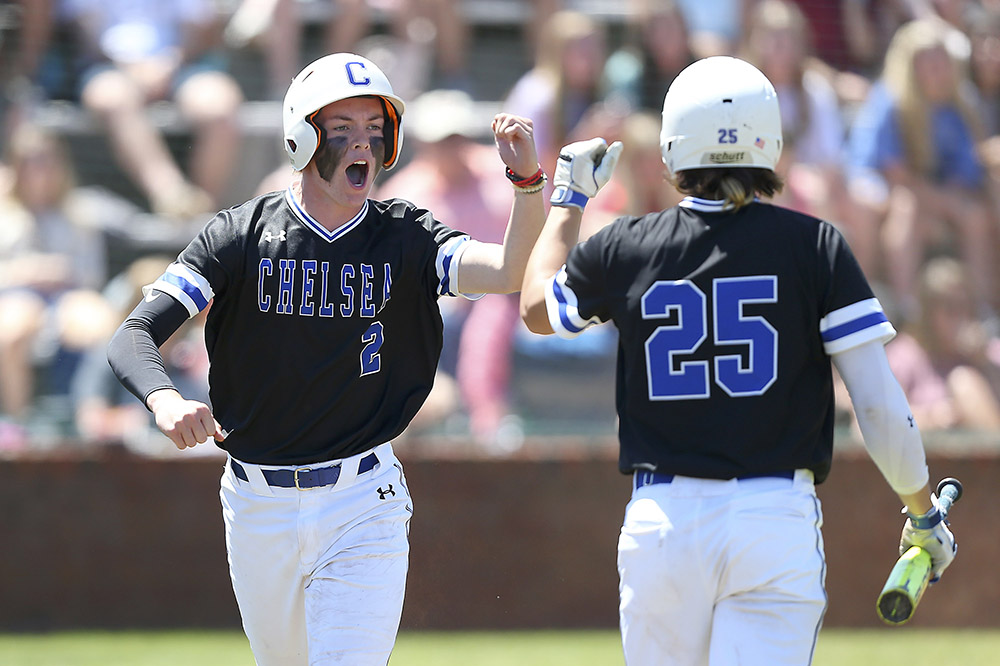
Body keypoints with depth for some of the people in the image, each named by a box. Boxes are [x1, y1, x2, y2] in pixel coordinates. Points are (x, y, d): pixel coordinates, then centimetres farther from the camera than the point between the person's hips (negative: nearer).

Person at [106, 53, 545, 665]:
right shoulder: (242, 236, -5)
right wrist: (165, 399, -35)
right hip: (259, 508, 1)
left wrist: (528, 179, -37)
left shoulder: (407, 240, -2)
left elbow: (508, 273, -20)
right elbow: (133, 338, -13)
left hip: (364, 504, -1)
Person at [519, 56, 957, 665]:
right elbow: (880, 405, -5)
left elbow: (538, 308, 25)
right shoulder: (814, 246, -2)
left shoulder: (624, 249, 2)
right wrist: (924, 514, 9)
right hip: (779, 518, -2)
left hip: (662, 520, 2)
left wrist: (569, 199, 39)